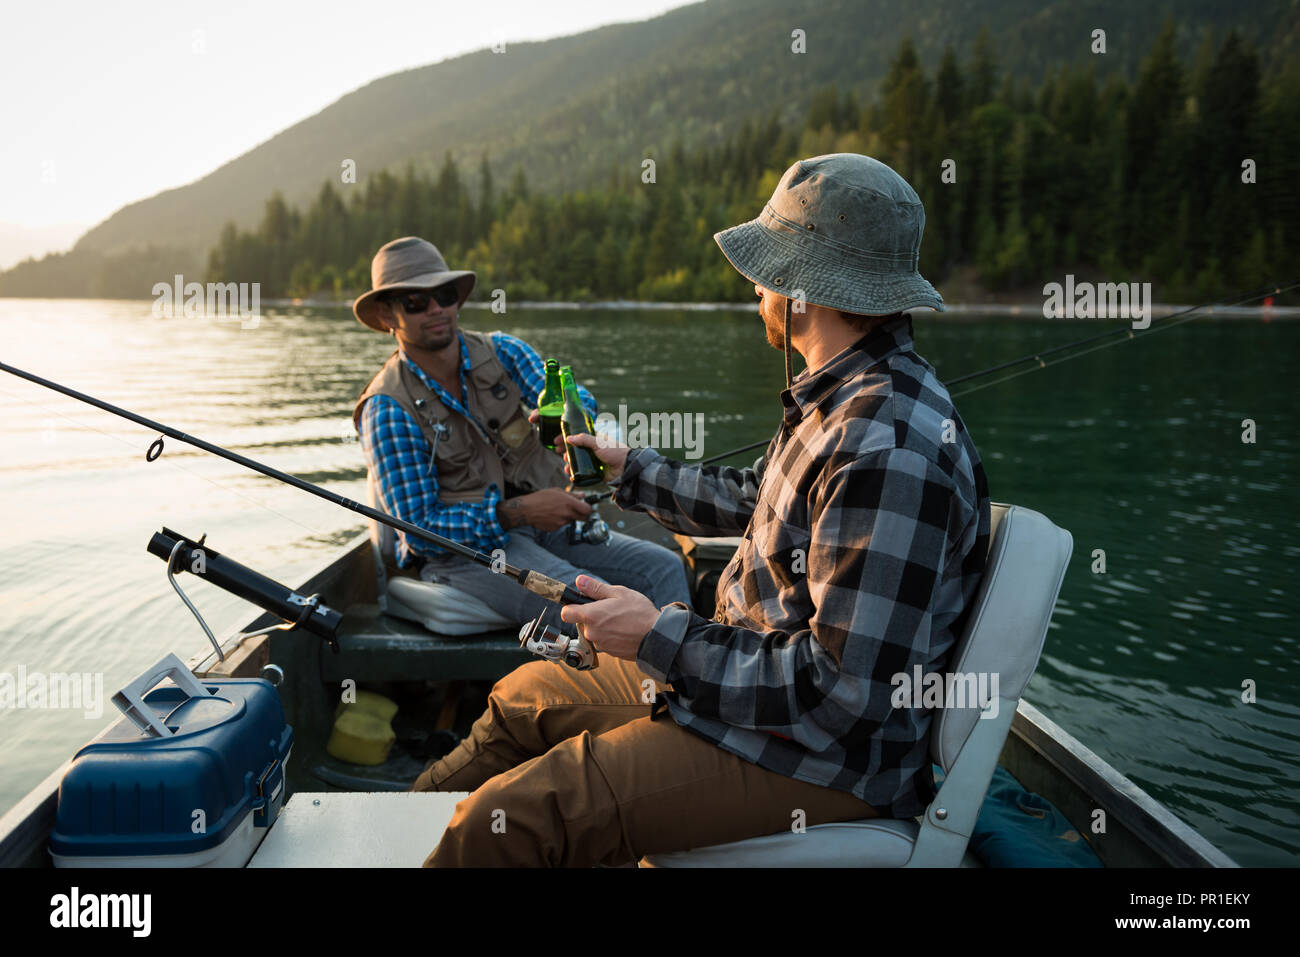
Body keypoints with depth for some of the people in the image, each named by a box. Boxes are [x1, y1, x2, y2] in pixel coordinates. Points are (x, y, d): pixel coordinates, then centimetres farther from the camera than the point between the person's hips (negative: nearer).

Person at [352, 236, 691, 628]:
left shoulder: (502, 352, 5)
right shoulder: (388, 409, -11)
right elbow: (419, 528, -14)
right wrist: (516, 511, -25)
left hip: (545, 525, 6)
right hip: (459, 547, -5)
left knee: (663, 567, -12)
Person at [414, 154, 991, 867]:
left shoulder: (889, 451, -29)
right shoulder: (837, 398, 4)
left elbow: (847, 691, -29)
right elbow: (753, 501, 21)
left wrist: (660, 640, -24)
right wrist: (630, 469, 29)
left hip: (823, 754, -10)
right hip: (741, 669, 10)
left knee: (503, 821, -21)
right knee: (523, 694, 18)